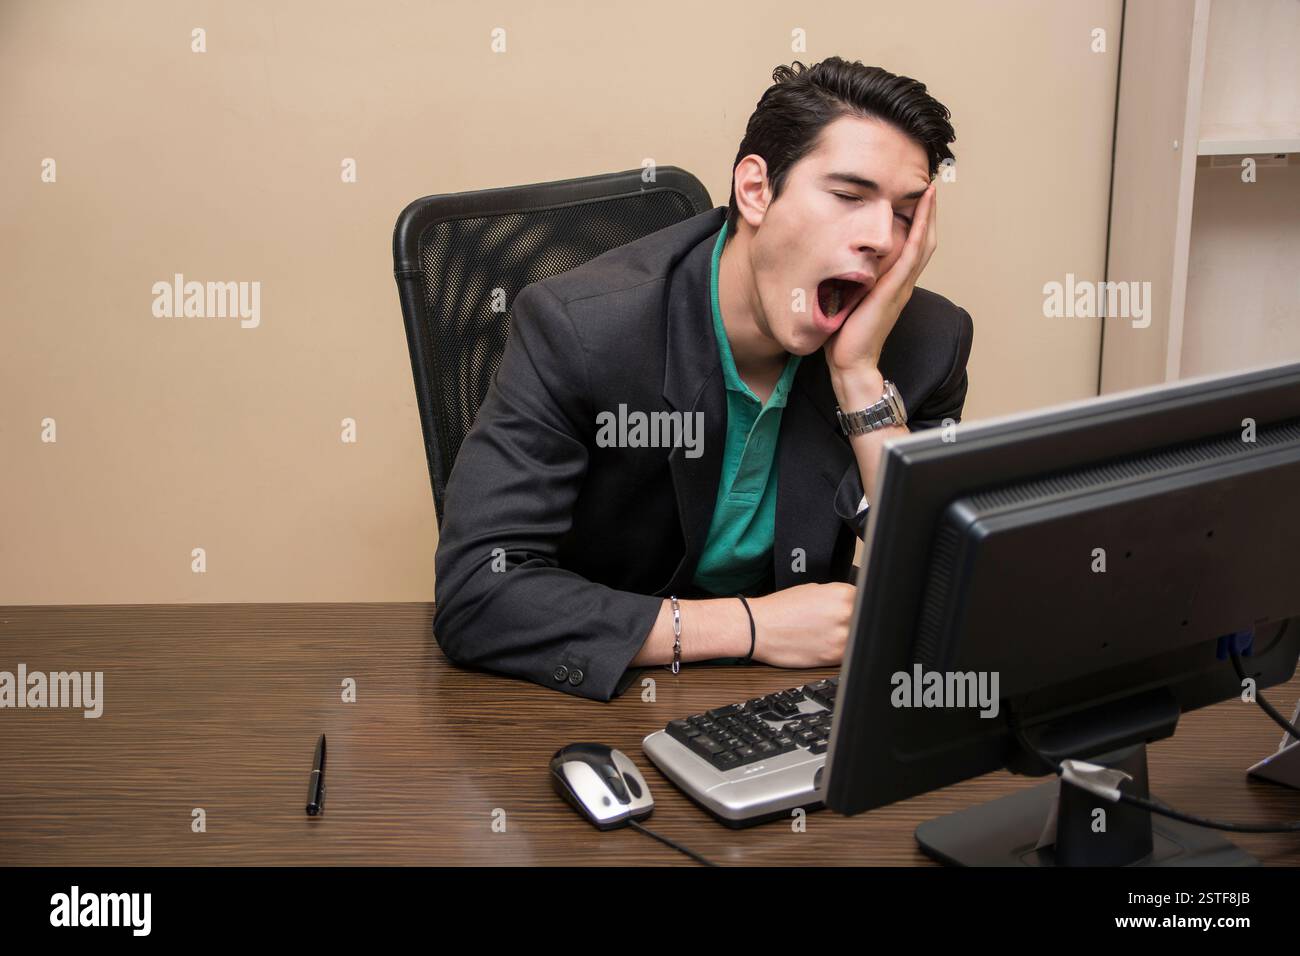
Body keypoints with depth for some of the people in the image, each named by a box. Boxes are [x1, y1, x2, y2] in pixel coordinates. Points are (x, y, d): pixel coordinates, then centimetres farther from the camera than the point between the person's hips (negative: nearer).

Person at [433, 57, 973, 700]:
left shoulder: (928, 343, -8)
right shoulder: (576, 329, -19)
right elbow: (473, 593, -25)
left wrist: (860, 376, -22)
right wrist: (750, 624, -26)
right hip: (603, 695, -2)